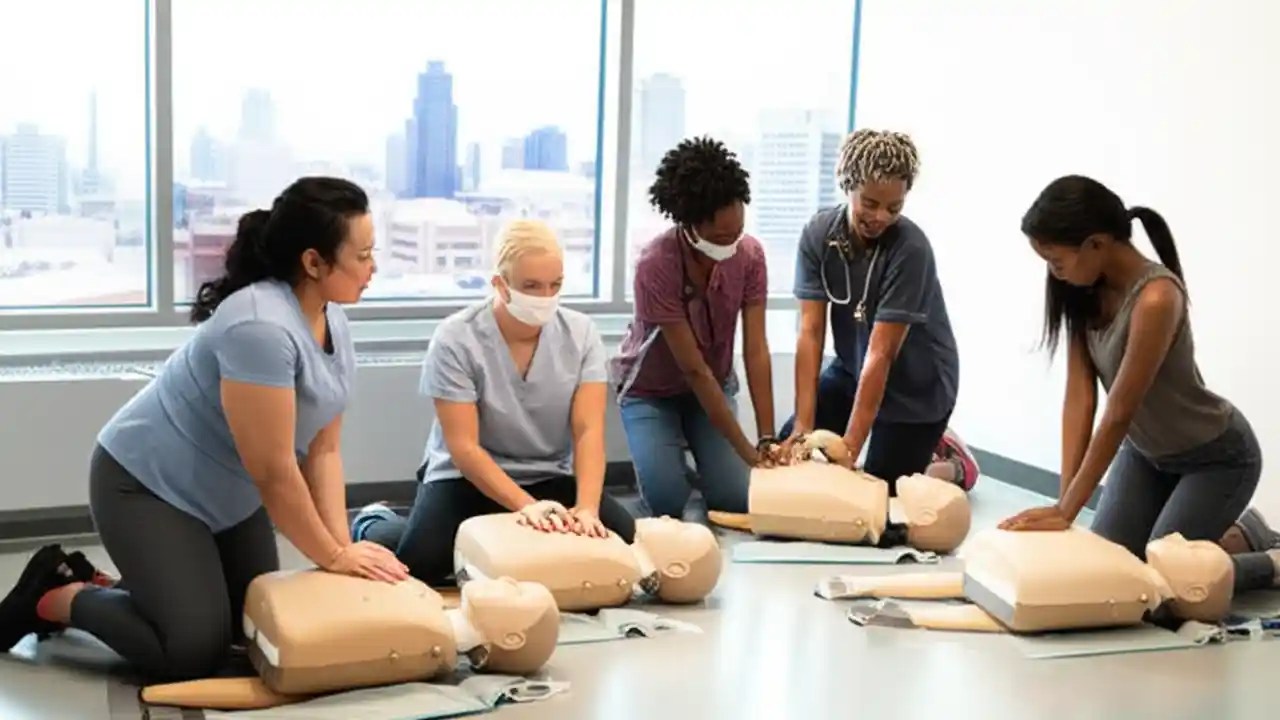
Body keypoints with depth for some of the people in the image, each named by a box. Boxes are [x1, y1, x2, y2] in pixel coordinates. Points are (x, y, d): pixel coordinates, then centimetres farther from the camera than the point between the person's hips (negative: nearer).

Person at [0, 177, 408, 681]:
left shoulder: (333, 323, -3)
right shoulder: (259, 327, -32)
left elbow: (323, 449, -2)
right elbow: (273, 471, -29)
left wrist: (341, 546, -12)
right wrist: (333, 557, -19)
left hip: (225, 494, 9)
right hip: (147, 484, -9)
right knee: (195, 651, -13)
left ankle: (102, 586, 26)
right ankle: (57, 596, 9)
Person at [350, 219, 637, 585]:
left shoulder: (581, 334, -7)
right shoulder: (455, 339, -17)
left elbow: (589, 431, -14)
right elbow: (463, 447, -20)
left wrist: (587, 507, -31)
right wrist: (527, 505, -33)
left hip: (550, 480, 4)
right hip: (468, 478, -3)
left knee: (623, 537, -21)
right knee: (419, 561, -30)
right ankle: (372, 526, 10)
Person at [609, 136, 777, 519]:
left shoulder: (750, 254, -20)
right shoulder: (655, 265, -33)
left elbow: (756, 351, -20)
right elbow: (693, 368, -30)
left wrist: (767, 439, -27)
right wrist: (747, 451, -29)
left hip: (715, 383, 4)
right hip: (651, 388, -3)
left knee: (735, 498, -9)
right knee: (667, 499, -18)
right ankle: (659, 460, 16)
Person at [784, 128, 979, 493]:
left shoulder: (911, 248, -29)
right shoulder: (818, 234, -16)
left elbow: (881, 353, -29)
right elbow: (810, 332, -17)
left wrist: (849, 449, -31)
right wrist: (803, 425, -24)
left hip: (915, 383, -5)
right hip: (851, 368, 5)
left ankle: (955, 464, 23)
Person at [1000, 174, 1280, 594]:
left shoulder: (1155, 298, -33)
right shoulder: (1085, 292, -10)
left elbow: (1119, 414, -31)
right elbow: (1079, 396, -13)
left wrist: (1066, 511, -27)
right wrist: (1064, 499, -19)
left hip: (1217, 457, -7)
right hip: (1147, 451, 8)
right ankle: (1234, 532, 25)